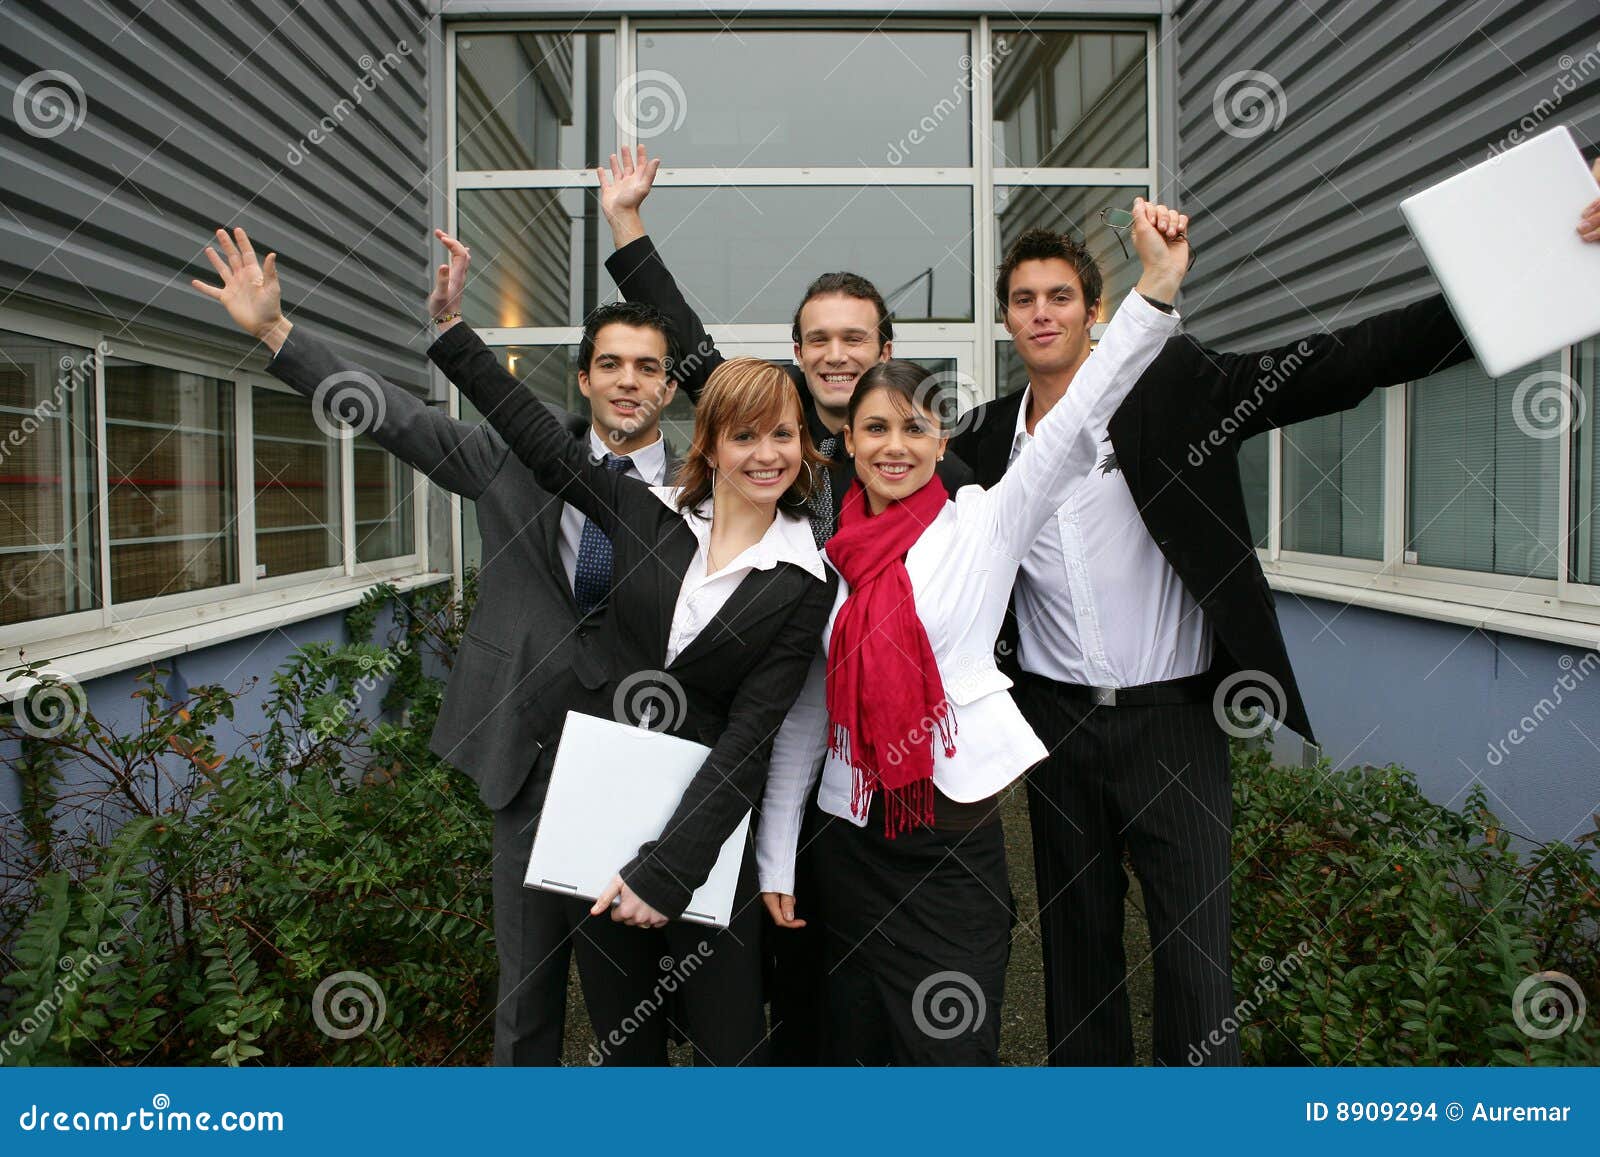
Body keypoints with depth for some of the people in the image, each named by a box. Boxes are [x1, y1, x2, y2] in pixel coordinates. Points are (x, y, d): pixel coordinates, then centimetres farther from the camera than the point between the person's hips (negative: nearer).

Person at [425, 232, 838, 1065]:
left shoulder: (803, 581, -7)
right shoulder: (649, 513, 1)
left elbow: (748, 739, -12)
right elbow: (537, 436, 7)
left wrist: (667, 866, -16)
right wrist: (448, 323, 6)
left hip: (701, 824, -2)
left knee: (728, 1043, 7)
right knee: (620, 1036, 16)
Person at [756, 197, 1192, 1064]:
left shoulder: (979, 524, -2)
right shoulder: (822, 558, 5)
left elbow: (1076, 423, -14)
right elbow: (801, 715, 7)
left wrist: (1156, 287, -24)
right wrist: (775, 858, 8)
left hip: (954, 837, -3)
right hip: (849, 838, 3)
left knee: (951, 1050, 4)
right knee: (856, 1045, 15)